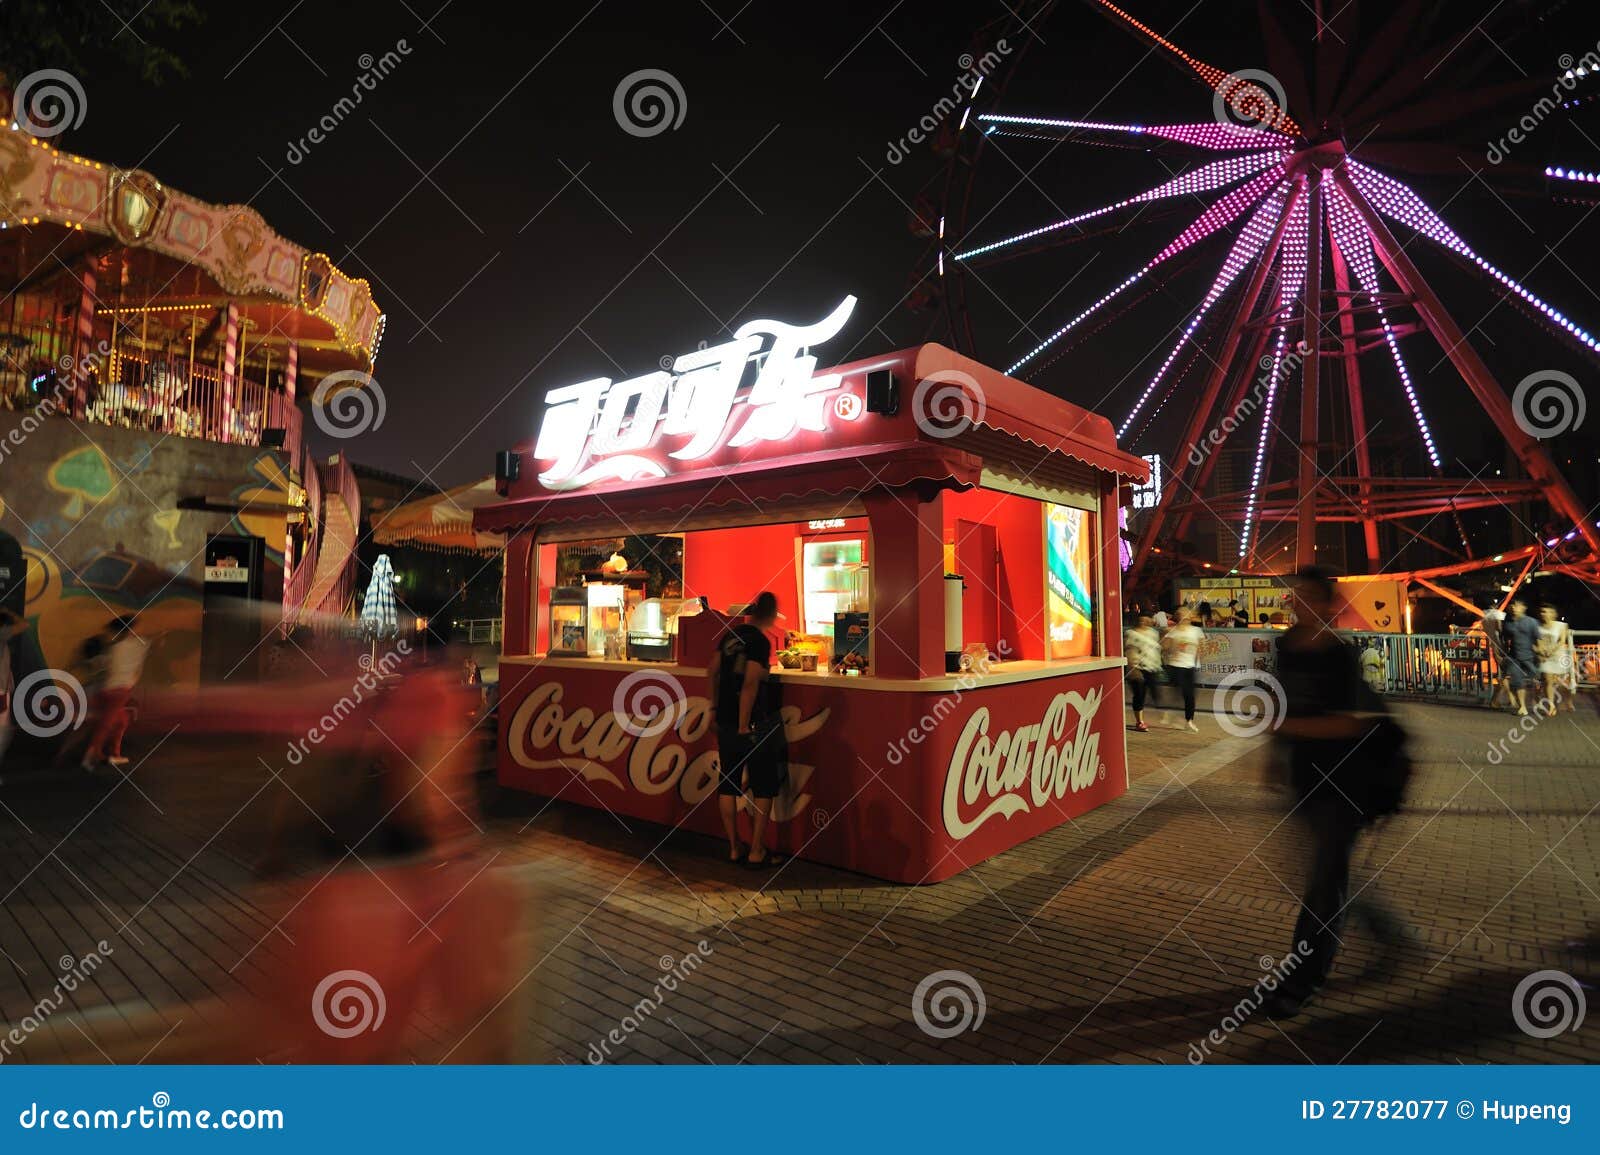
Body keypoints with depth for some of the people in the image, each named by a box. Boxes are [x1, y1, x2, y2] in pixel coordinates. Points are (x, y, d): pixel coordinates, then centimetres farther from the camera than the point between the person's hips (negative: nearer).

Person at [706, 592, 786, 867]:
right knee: (763, 789, 5)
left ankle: (734, 849, 19)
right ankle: (757, 851, 9)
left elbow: (712, 671, 15)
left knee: (728, 786, 11)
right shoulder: (760, 641, -15)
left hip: (725, 723, 7)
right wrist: (744, 726, -18)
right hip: (753, 725, -7)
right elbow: (750, 685, -22)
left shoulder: (731, 634, 7)